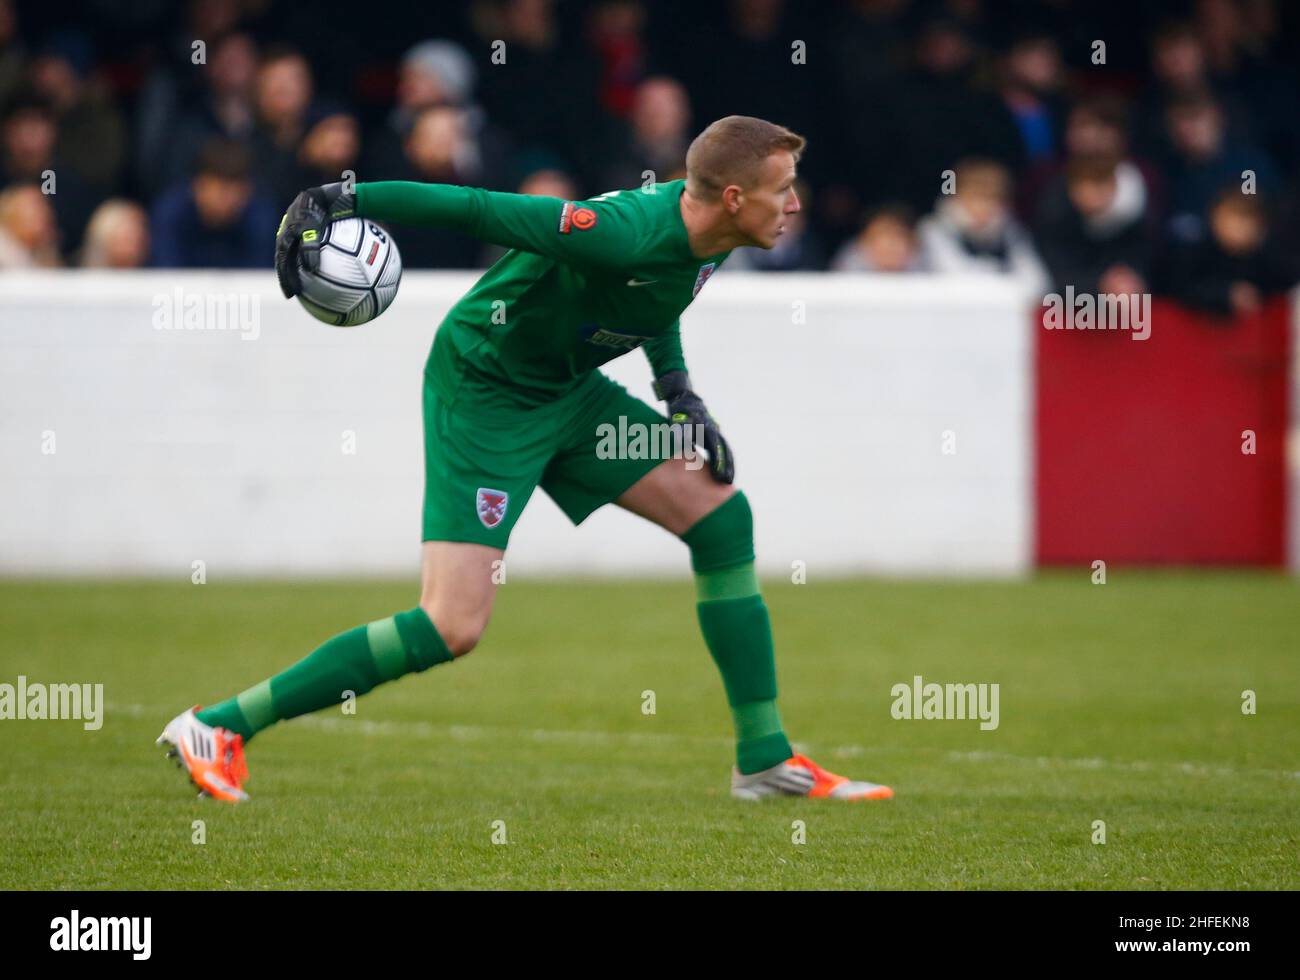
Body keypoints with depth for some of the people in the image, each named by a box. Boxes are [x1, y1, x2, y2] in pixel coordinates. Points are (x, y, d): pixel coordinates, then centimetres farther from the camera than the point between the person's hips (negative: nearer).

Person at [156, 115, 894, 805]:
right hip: (485, 394, -9)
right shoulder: (627, 234, -31)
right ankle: (221, 727, -9)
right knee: (453, 629, -17)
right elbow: (474, 209, -29)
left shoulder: (705, 231, -4)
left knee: (721, 516, 3)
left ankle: (766, 759, 12)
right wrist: (344, 200, -29)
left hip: (568, 390, 9)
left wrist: (677, 388, 8)